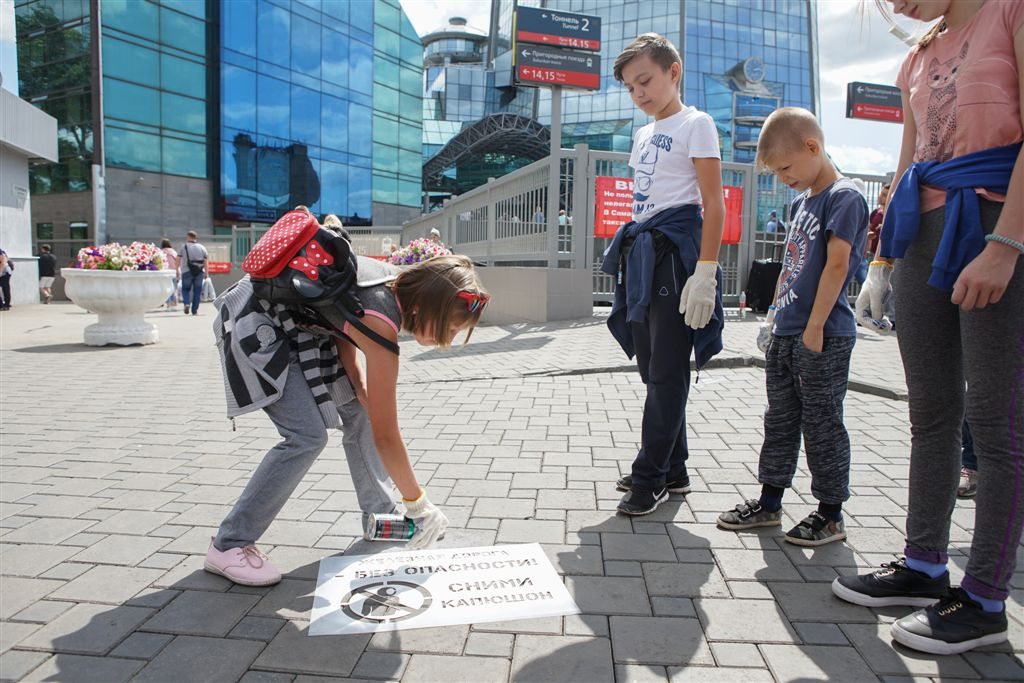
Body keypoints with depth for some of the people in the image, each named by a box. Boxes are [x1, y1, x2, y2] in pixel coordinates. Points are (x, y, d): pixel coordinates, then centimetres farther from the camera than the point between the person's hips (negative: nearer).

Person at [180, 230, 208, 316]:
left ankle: (186, 303, -12)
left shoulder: (183, 247, 1)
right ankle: (195, 310, 6)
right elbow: (205, 261, 3)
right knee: (197, 290, 6)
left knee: (185, 289, 13)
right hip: (199, 272, 2)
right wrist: (206, 272, 6)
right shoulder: (202, 247, 7)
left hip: (187, 271, -1)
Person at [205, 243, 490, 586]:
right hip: (255, 326, -9)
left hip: (297, 324, 9)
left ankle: (381, 514, 19)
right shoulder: (381, 322, -34)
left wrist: (359, 387, -9)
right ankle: (227, 545, -4)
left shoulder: (400, 283, -11)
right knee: (308, 436, -17)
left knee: (358, 411, 6)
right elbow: (385, 434, -30)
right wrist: (419, 503, -20)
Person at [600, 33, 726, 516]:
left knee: (666, 372, -5)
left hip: (675, 250, -8)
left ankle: (649, 478, 2)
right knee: (653, 370, 9)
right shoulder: (642, 135, 22)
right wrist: (630, 253, 16)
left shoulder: (695, 124, -1)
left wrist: (706, 272, -19)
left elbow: (713, 204, -9)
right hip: (640, 253, 8)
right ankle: (672, 471, 20)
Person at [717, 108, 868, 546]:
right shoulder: (800, 202, 16)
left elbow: (837, 265, -17)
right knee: (780, 420, 14)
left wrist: (815, 327, -20)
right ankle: (769, 502, 25)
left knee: (822, 424, 2)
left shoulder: (844, 197, -10)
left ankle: (830, 515, 16)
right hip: (784, 333, 9)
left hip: (823, 336, -8)